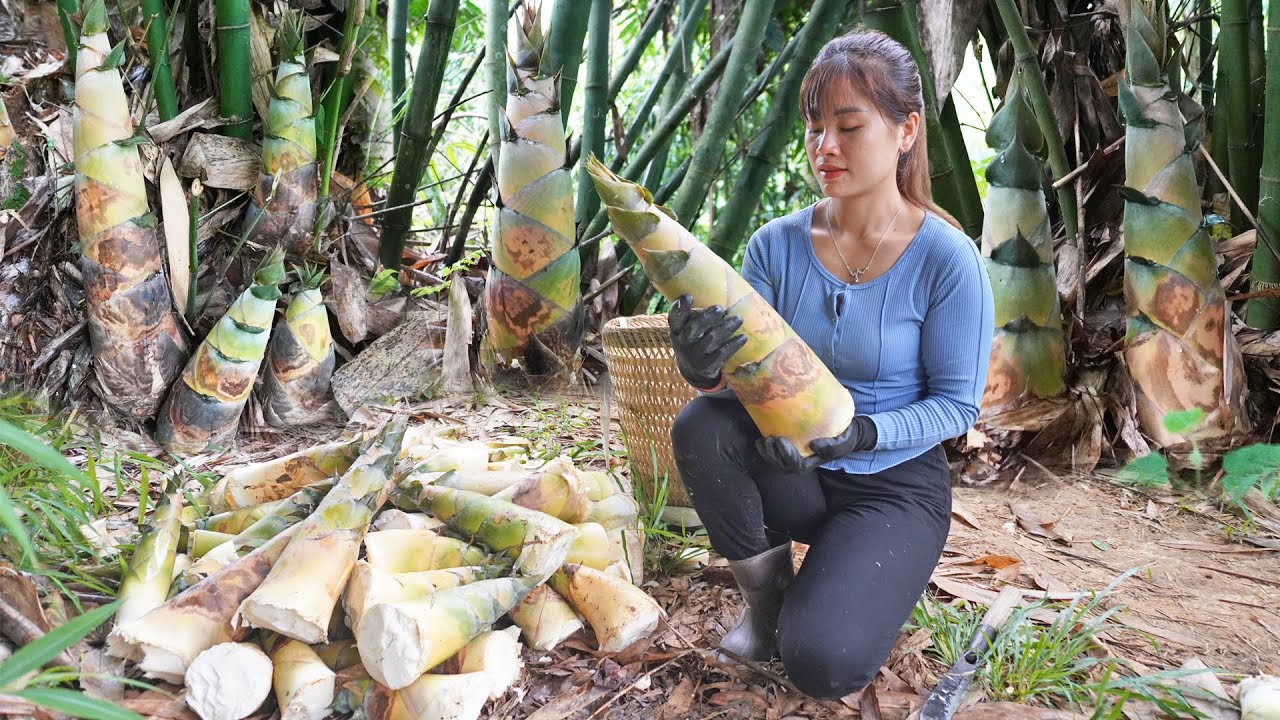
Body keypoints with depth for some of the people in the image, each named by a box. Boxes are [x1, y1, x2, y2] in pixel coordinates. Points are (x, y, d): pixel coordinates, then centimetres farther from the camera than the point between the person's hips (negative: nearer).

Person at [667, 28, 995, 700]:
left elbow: (956, 405, -10)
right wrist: (703, 368, -33)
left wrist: (860, 433, -28)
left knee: (823, 664, -24)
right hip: (791, 470, 3)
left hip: (895, 484, -3)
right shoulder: (777, 244, -7)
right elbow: (739, 377, -8)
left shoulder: (947, 259, -15)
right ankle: (765, 588, -2)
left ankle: (872, 576, 14)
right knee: (701, 425, -29)